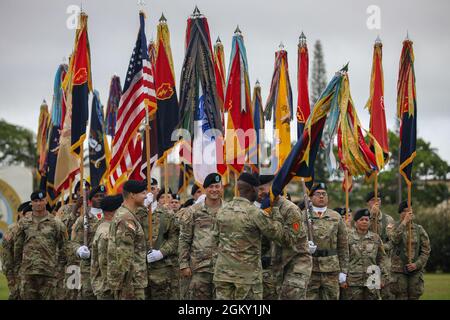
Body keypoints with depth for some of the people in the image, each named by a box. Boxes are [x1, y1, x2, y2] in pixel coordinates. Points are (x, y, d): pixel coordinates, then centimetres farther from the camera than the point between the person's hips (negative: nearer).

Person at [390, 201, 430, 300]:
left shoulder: (419, 229, 6)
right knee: (401, 297, -3)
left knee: (414, 297, 3)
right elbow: (395, 239, -22)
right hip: (399, 270, -2)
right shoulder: (395, 228, 2)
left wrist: (417, 264, -10)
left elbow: (426, 250, 3)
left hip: (416, 270, 2)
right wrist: (404, 222, -21)